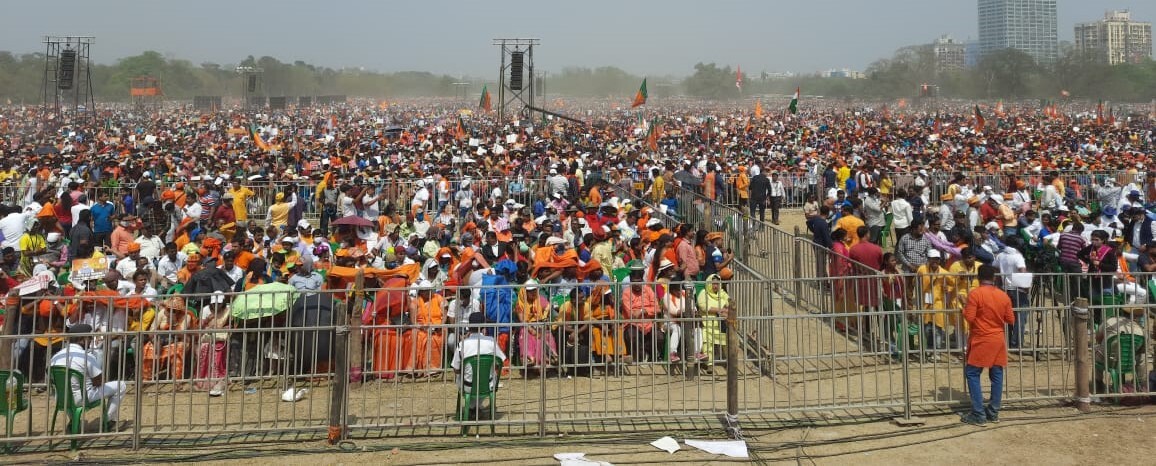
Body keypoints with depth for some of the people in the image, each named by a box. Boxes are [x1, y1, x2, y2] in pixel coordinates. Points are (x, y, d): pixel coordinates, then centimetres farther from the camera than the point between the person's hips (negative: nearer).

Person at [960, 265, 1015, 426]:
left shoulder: (975, 294, -13)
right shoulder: (1003, 296, 3)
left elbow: (969, 318, -16)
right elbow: (1011, 320, 8)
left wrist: (965, 309, 2)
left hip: (981, 341, -5)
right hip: (999, 341, 5)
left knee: (972, 374, 1)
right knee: (996, 376, 10)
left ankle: (979, 415, -4)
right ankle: (993, 413, 15)